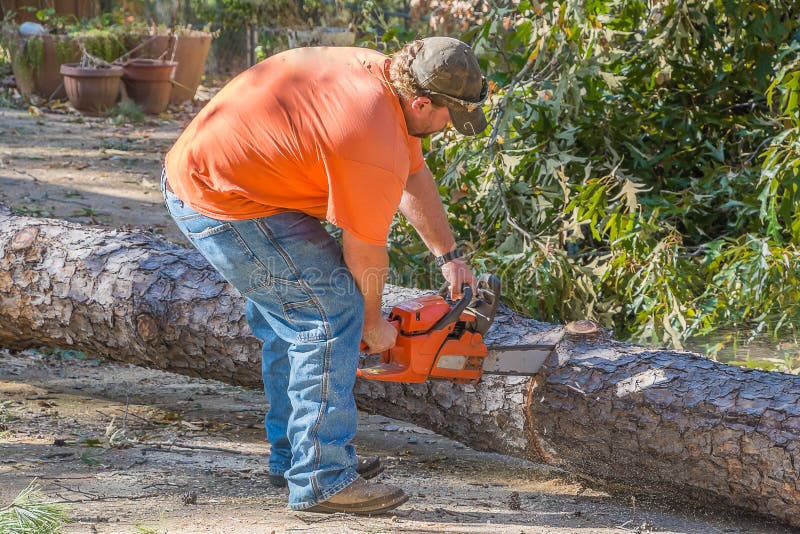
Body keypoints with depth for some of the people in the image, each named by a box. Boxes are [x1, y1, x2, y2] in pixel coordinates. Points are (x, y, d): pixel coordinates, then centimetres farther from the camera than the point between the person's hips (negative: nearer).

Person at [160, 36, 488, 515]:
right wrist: (372, 321, 8)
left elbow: (415, 176, 19)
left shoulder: (378, 73, 4)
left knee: (290, 317, 19)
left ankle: (291, 456, 29)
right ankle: (322, 480, -6)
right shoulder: (377, 147, -24)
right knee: (331, 312, -9)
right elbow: (364, 252, -9)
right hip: (223, 205, -11)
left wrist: (449, 257, 25)